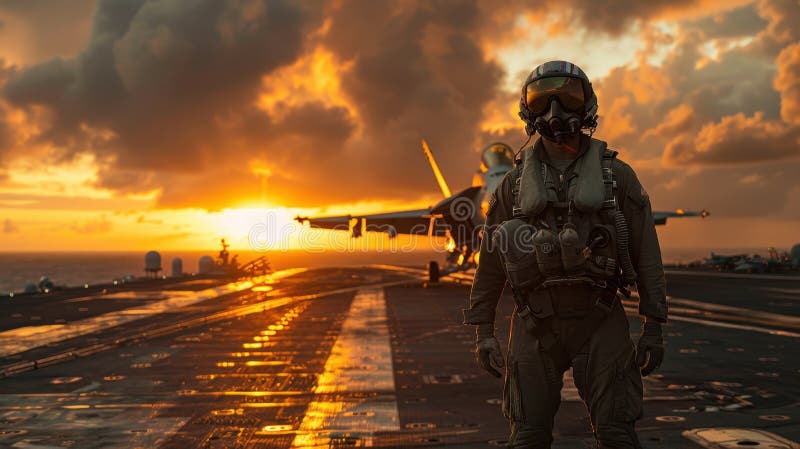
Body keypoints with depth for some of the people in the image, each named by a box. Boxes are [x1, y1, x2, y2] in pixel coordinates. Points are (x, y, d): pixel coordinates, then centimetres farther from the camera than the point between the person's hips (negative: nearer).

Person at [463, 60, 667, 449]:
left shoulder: (616, 176, 2)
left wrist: (653, 328, -1)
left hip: (599, 324, -1)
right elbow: (491, 261, 9)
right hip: (536, 325, 1)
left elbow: (646, 254, 2)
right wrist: (483, 331, 6)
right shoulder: (515, 183, 6)